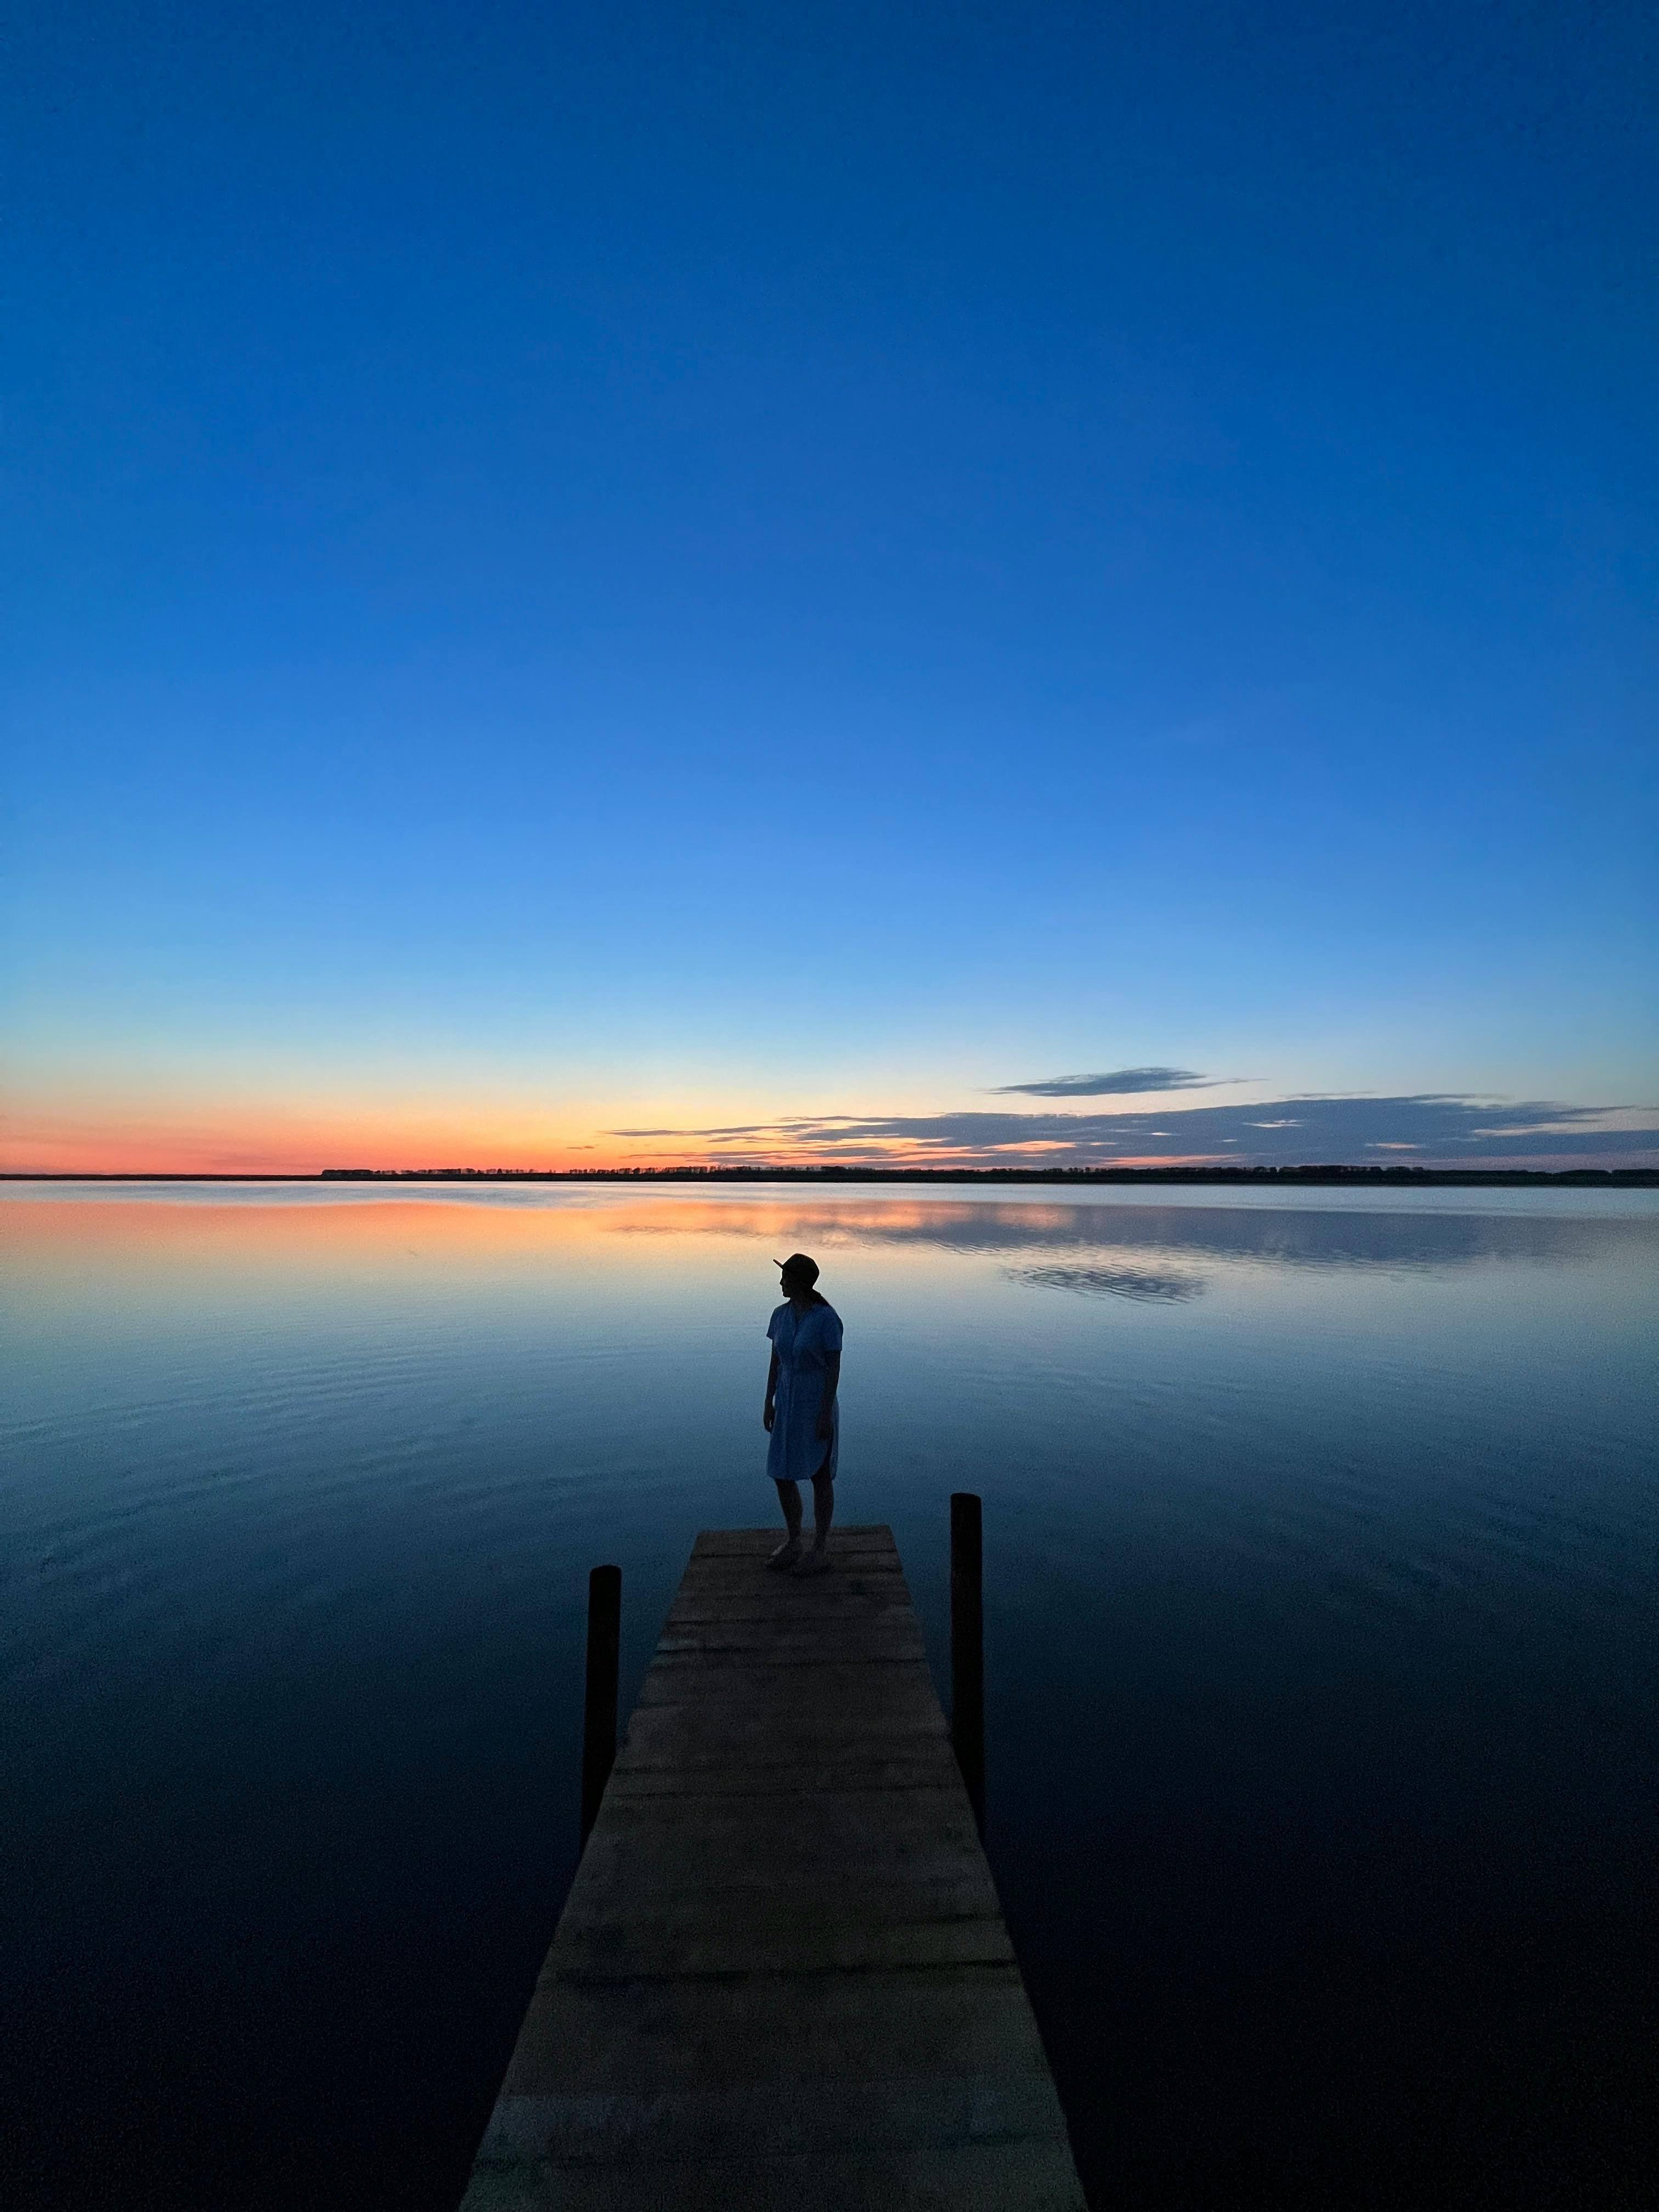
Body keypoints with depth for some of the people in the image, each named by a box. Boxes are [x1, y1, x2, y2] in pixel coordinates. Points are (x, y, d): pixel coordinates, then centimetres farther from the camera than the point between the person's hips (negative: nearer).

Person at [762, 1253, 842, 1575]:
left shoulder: (827, 1318, -17)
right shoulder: (781, 1315, 2)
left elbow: (834, 1367, -16)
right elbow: (775, 1361, 8)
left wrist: (825, 1414, -17)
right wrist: (768, 1404, 7)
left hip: (817, 1406, -6)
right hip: (788, 1406, 6)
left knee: (820, 1475, 5)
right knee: (782, 1475, 10)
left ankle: (821, 1548, 21)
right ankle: (793, 1542, 29)